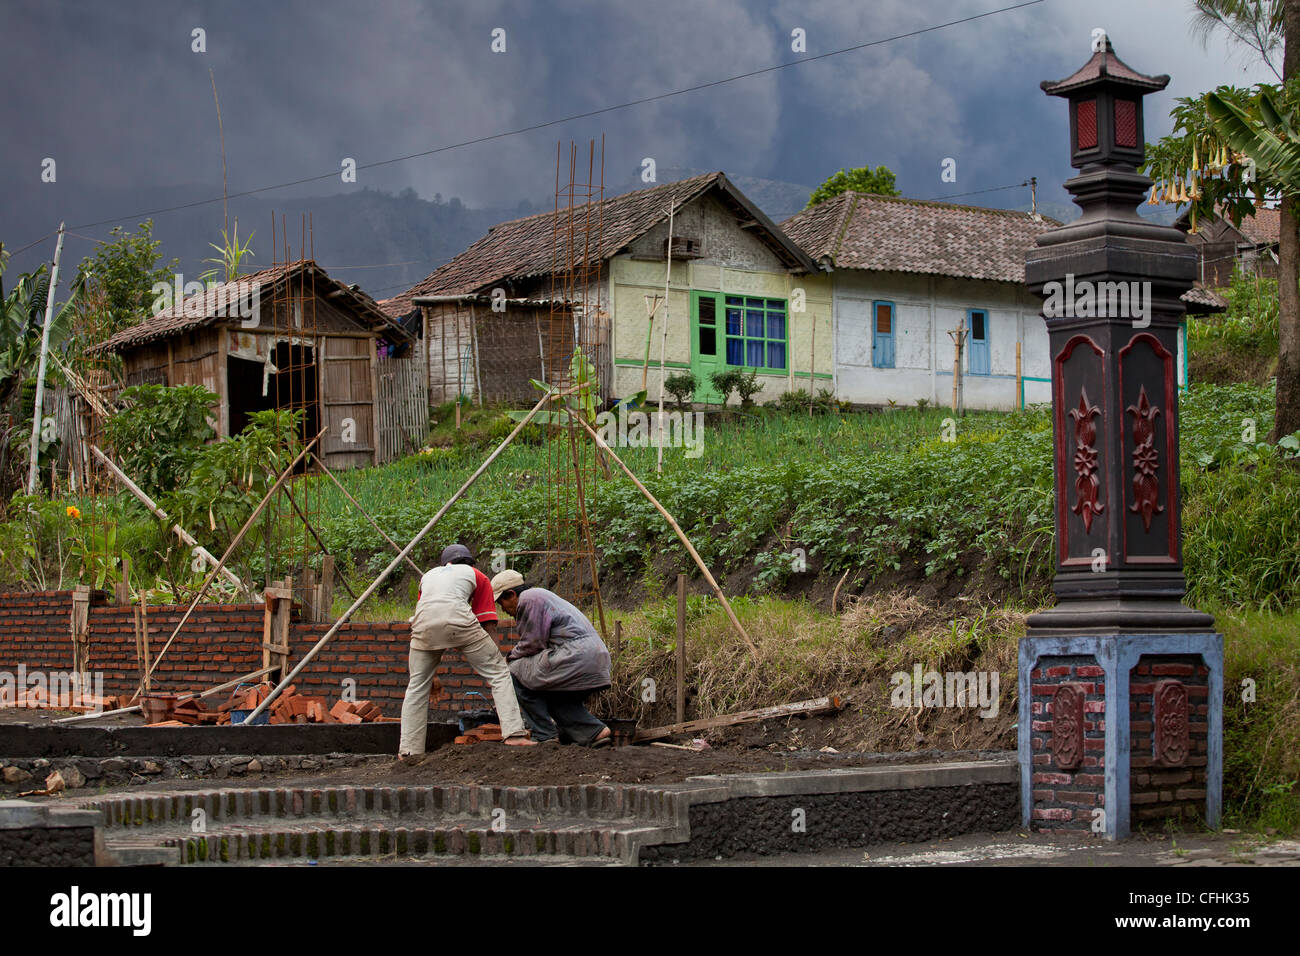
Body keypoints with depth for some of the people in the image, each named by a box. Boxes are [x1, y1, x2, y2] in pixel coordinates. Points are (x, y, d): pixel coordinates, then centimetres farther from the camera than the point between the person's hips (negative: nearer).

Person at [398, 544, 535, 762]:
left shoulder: (429, 576, 37)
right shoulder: (477, 576, 28)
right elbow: (488, 624, 20)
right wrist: (489, 660, 25)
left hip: (424, 624, 3)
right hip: (459, 619, -3)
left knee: (417, 685, 18)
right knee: (499, 673, 7)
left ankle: (410, 750, 13)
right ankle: (514, 734, -6)